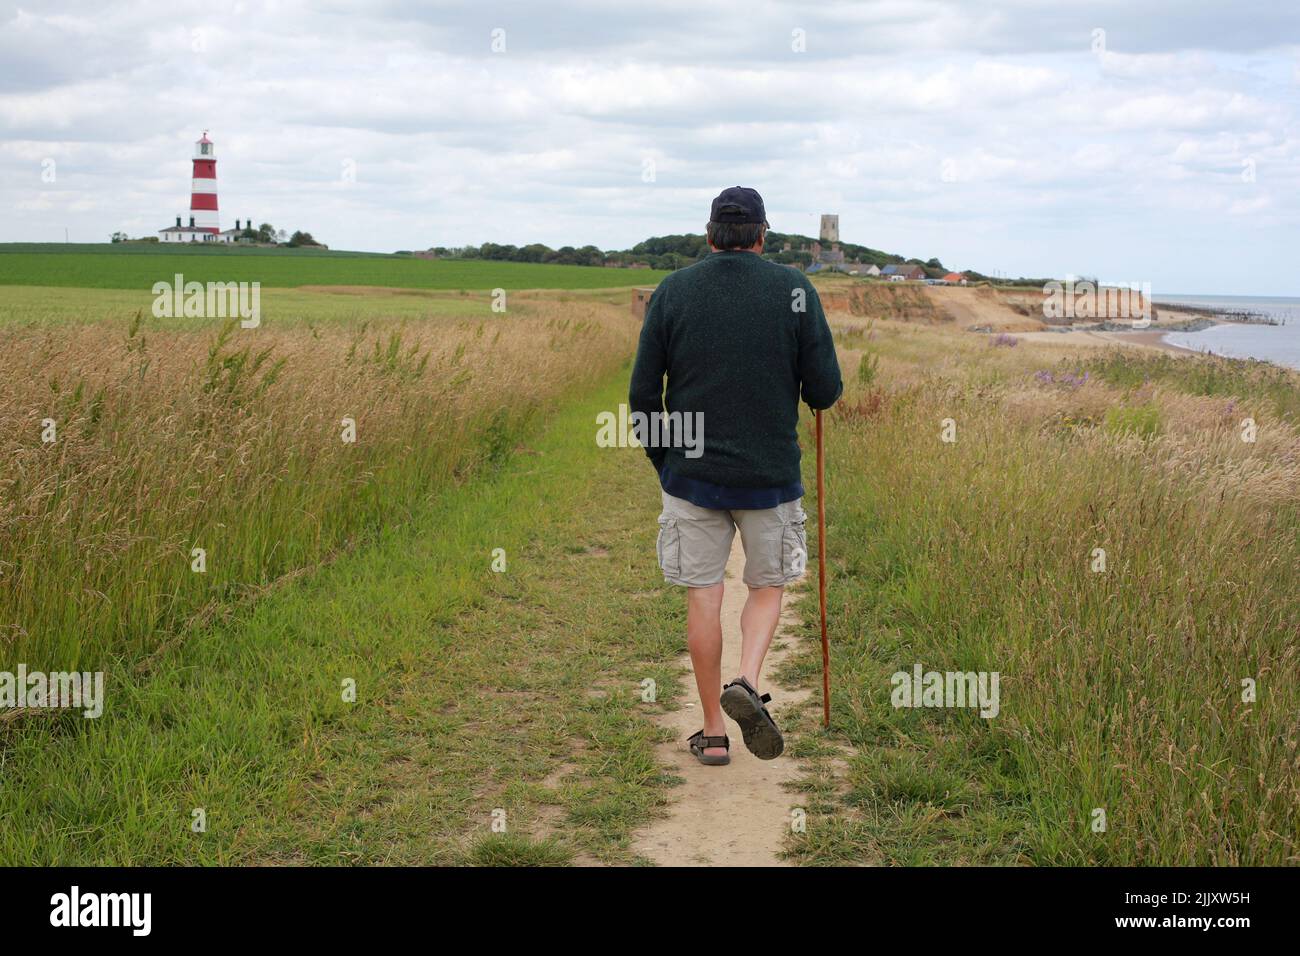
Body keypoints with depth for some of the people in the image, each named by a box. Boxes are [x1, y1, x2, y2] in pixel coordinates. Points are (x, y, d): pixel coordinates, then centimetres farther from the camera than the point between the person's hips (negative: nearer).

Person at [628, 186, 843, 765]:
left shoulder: (671, 292, 0)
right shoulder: (794, 289, -4)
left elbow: (643, 394, 1)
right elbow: (825, 391, -5)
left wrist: (663, 462, 15)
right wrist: (807, 391, 18)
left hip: (692, 473, 1)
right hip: (770, 473, -1)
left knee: (703, 598, 8)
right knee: (768, 586, 16)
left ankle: (713, 733, 12)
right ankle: (746, 683, -9)